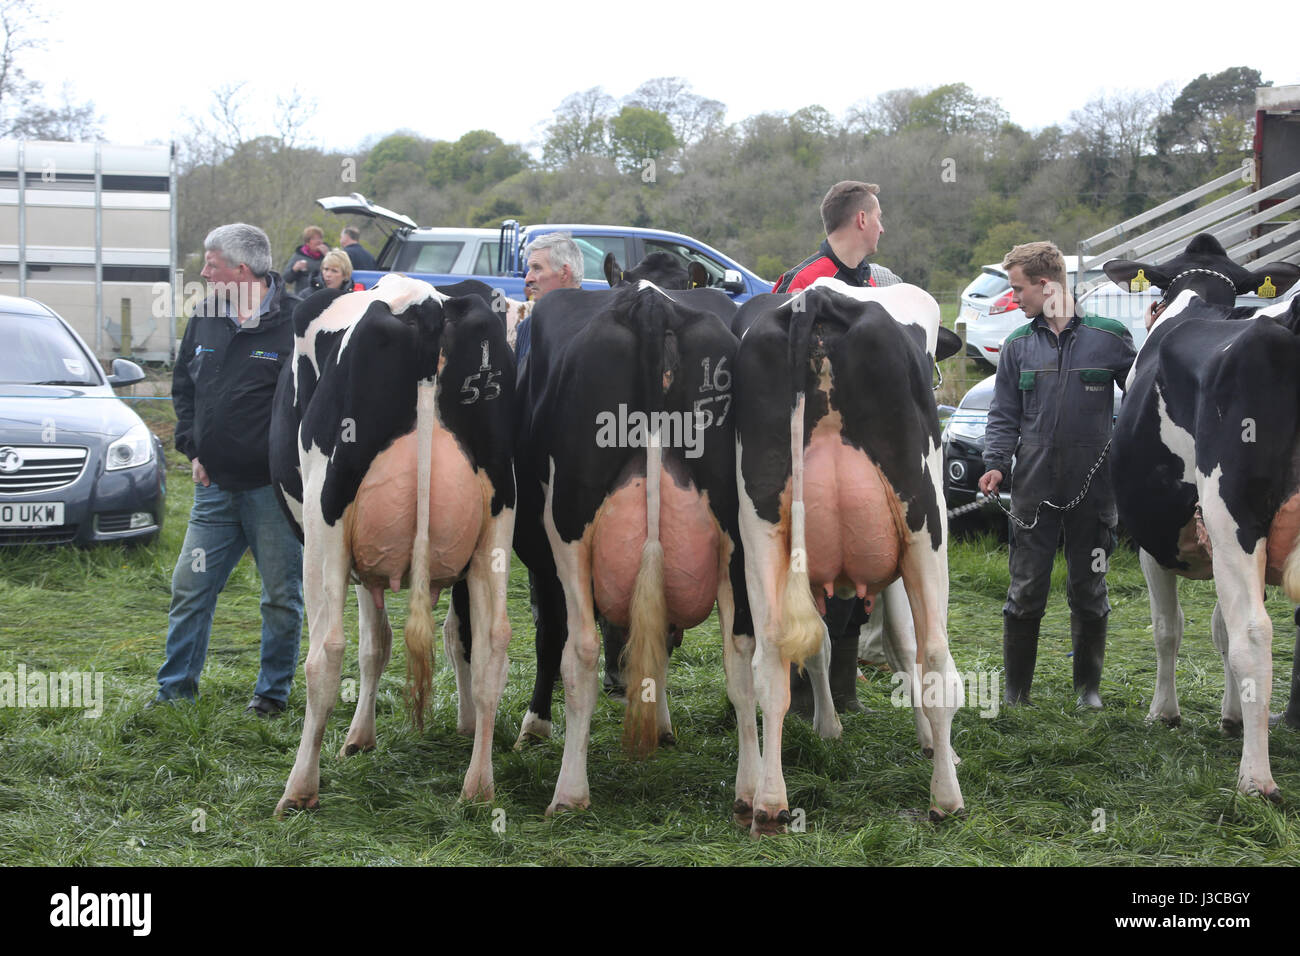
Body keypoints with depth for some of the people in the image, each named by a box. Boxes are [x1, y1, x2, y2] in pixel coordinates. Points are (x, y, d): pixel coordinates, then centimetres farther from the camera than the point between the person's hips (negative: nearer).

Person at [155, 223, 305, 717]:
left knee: (282, 594, 6)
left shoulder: (297, 323, -12)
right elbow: (183, 386, 21)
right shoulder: (205, 319, 7)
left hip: (275, 488, -5)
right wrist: (192, 448, 12)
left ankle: (273, 690, 20)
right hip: (215, 486, 5)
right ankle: (175, 689, 17)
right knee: (190, 588, 7)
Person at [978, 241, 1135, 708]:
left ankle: (1089, 686, 22)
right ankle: (1016, 690, 12)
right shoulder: (1018, 346, 7)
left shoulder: (1109, 336, -1)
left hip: (1094, 489, -1)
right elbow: (1004, 415, 9)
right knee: (1026, 591, 2)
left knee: (1089, 591, 8)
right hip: (1034, 489, 1)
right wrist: (995, 463, -7)